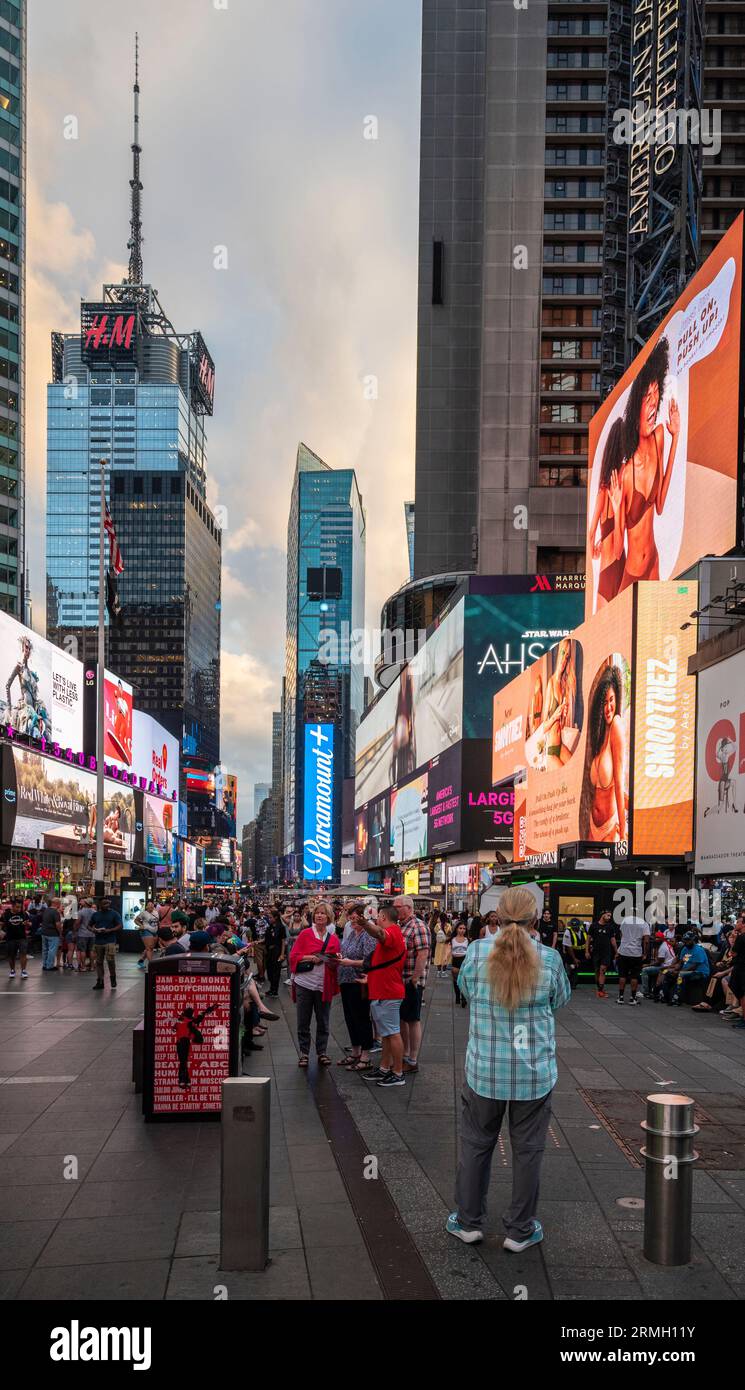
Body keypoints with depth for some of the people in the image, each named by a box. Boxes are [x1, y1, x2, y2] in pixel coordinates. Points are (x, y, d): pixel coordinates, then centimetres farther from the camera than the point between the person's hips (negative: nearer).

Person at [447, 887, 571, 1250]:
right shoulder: (549, 958, -13)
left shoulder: (477, 952, -11)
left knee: (476, 1144, 17)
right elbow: (560, 1001, 5)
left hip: (484, 1070, 1)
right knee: (527, 1150, 13)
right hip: (534, 1073, -1)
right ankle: (520, 1230, 24)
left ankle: (468, 1221, 29)